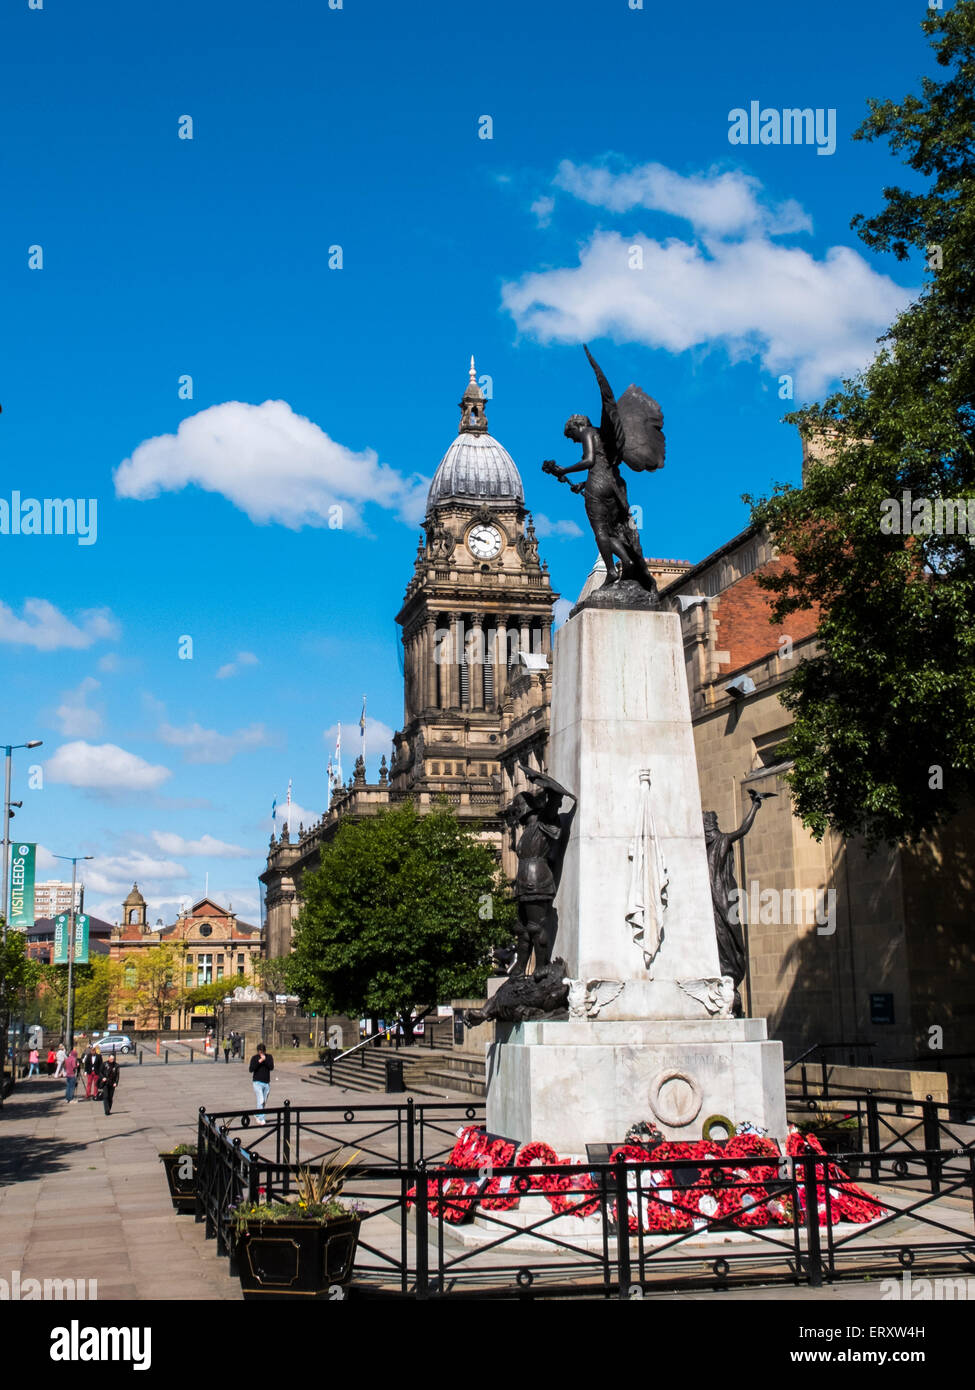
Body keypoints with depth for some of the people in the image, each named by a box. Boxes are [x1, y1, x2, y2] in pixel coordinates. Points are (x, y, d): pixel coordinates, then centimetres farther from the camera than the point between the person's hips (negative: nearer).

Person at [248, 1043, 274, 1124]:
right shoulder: (254, 1058, -1)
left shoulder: (269, 1057, 4)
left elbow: (271, 1067, -8)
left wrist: (265, 1060, -18)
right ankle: (261, 1119, -14)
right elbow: (251, 1069, -11)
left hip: (267, 1082, 3)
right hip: (258, 1082, -3)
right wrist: (259, 1061, -18)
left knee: (264, 1102, 9)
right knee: (261, 1101, -15)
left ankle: (258, 1116, 25)